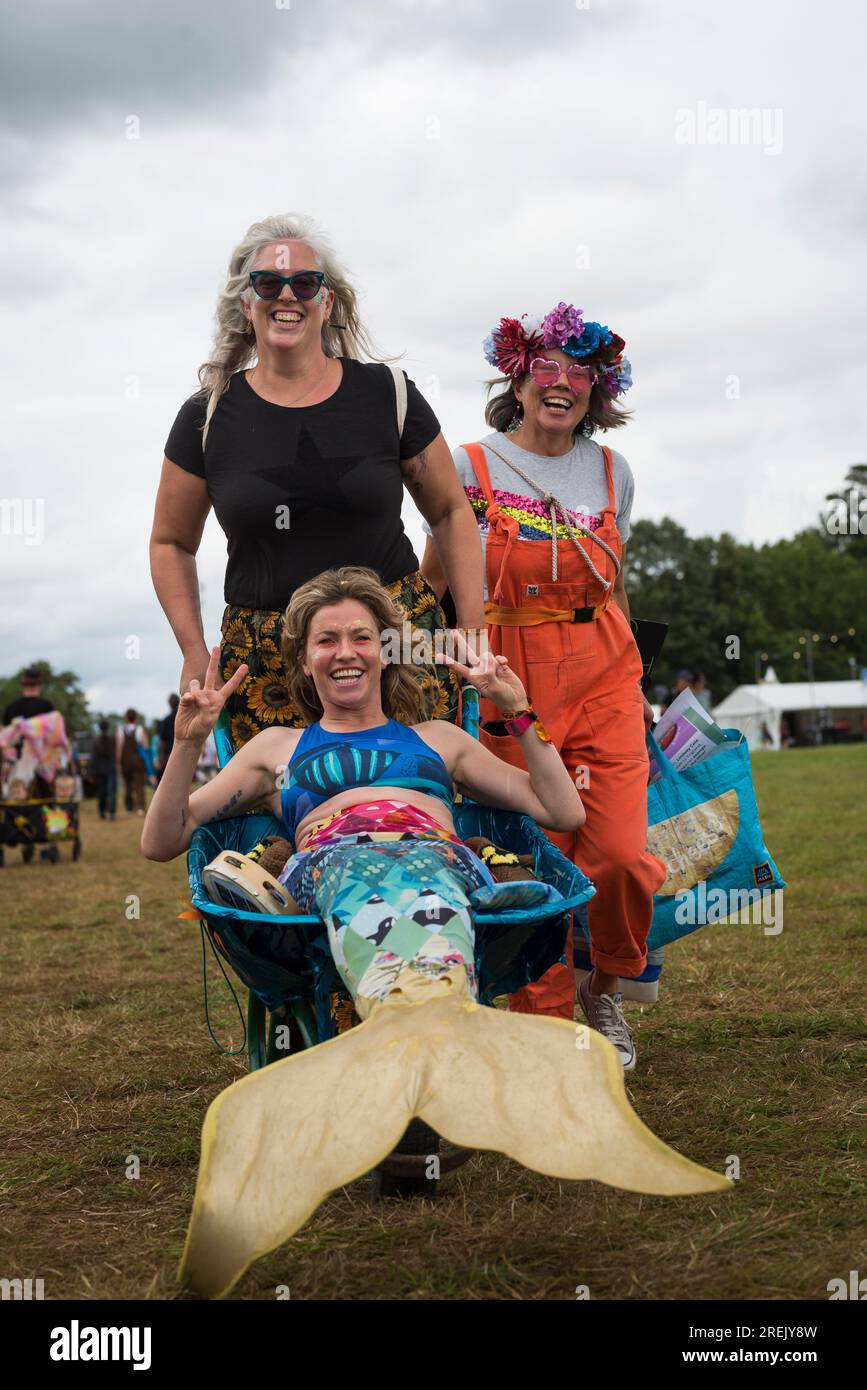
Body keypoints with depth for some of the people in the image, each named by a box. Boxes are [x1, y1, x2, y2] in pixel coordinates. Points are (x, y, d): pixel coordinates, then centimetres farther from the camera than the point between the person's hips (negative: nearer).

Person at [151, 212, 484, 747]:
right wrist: (195, 654, 4)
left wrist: (473, 632, 4)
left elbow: (452, 512, 12)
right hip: (265, 664, 1)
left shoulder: (389, 394, 4)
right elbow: (172, 542, 15)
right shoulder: (209, 417, 5)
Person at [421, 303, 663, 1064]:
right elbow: (430, 583, 6)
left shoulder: (613, 472, 9)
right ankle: (546, 1019, 17)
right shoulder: (472, 467, -1)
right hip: (513, 681, -2)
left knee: (621, 856, -10)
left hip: (603, 678, 2)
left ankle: (604, 986, 19)